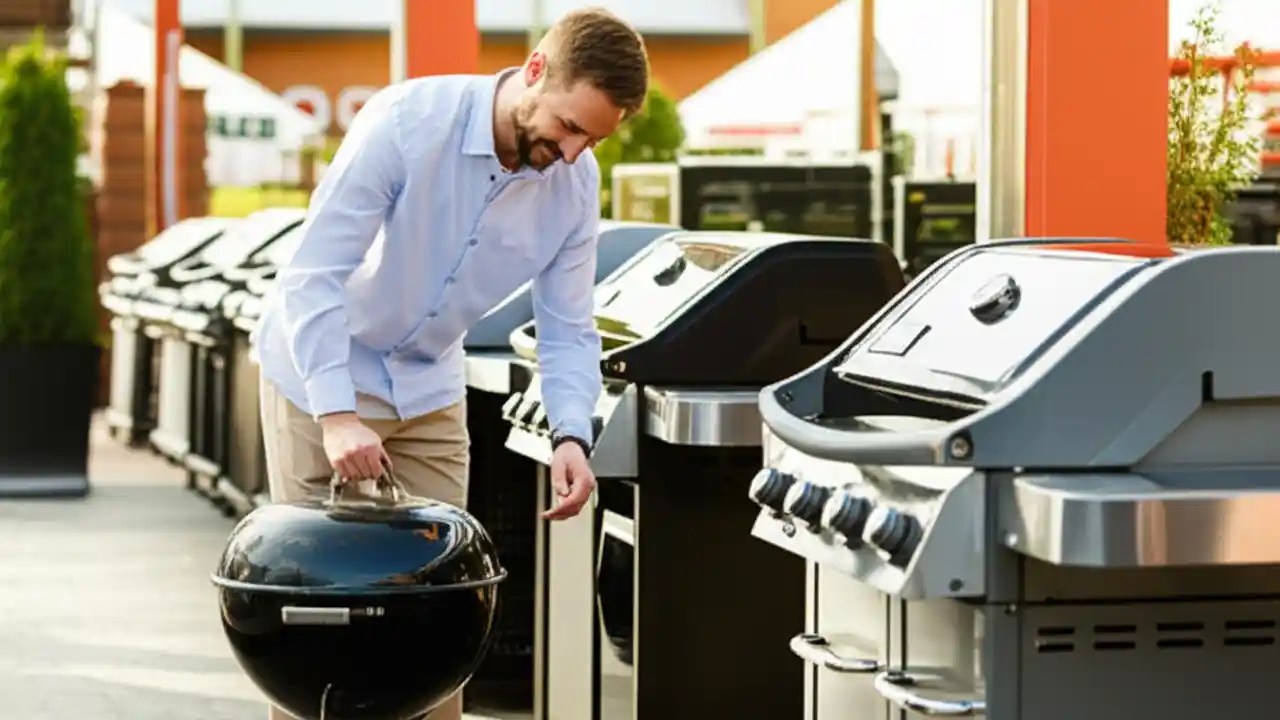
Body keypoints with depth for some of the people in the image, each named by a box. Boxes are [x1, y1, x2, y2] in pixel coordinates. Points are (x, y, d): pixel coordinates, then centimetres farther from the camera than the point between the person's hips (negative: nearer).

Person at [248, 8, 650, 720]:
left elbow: (569, 328, -6)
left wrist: (572, 435, -24)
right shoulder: (406, 122, -29)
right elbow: (314, 274, -29)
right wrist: (337, 414, -37)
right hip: (322, 372, -5)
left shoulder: (577, 183, -13)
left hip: (428, 387, 5)